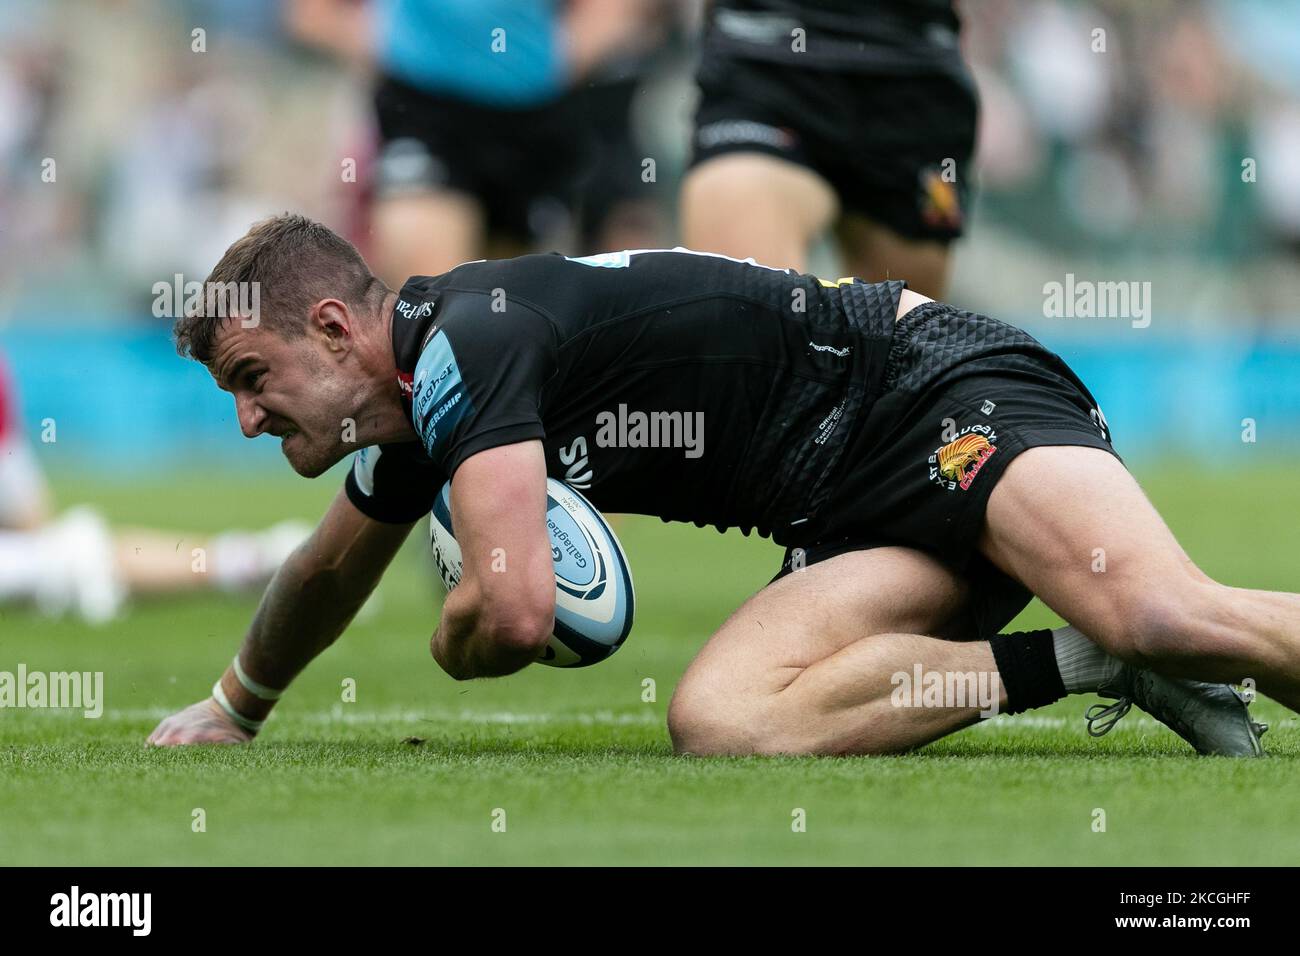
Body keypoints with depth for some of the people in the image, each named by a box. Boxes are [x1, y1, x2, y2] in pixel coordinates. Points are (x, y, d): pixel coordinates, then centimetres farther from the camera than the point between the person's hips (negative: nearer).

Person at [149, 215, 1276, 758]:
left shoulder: (464, 338, -16)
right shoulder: (410, 418, 16)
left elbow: (514, 615, -26)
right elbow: (326, 576, 39)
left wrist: (454, 639, -1)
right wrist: (234, 709, 55)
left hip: (941, 393, -9)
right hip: (868, 520, 9)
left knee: (1164, 615, -34)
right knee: (721, 721, -18)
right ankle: (1090, 663, -13)